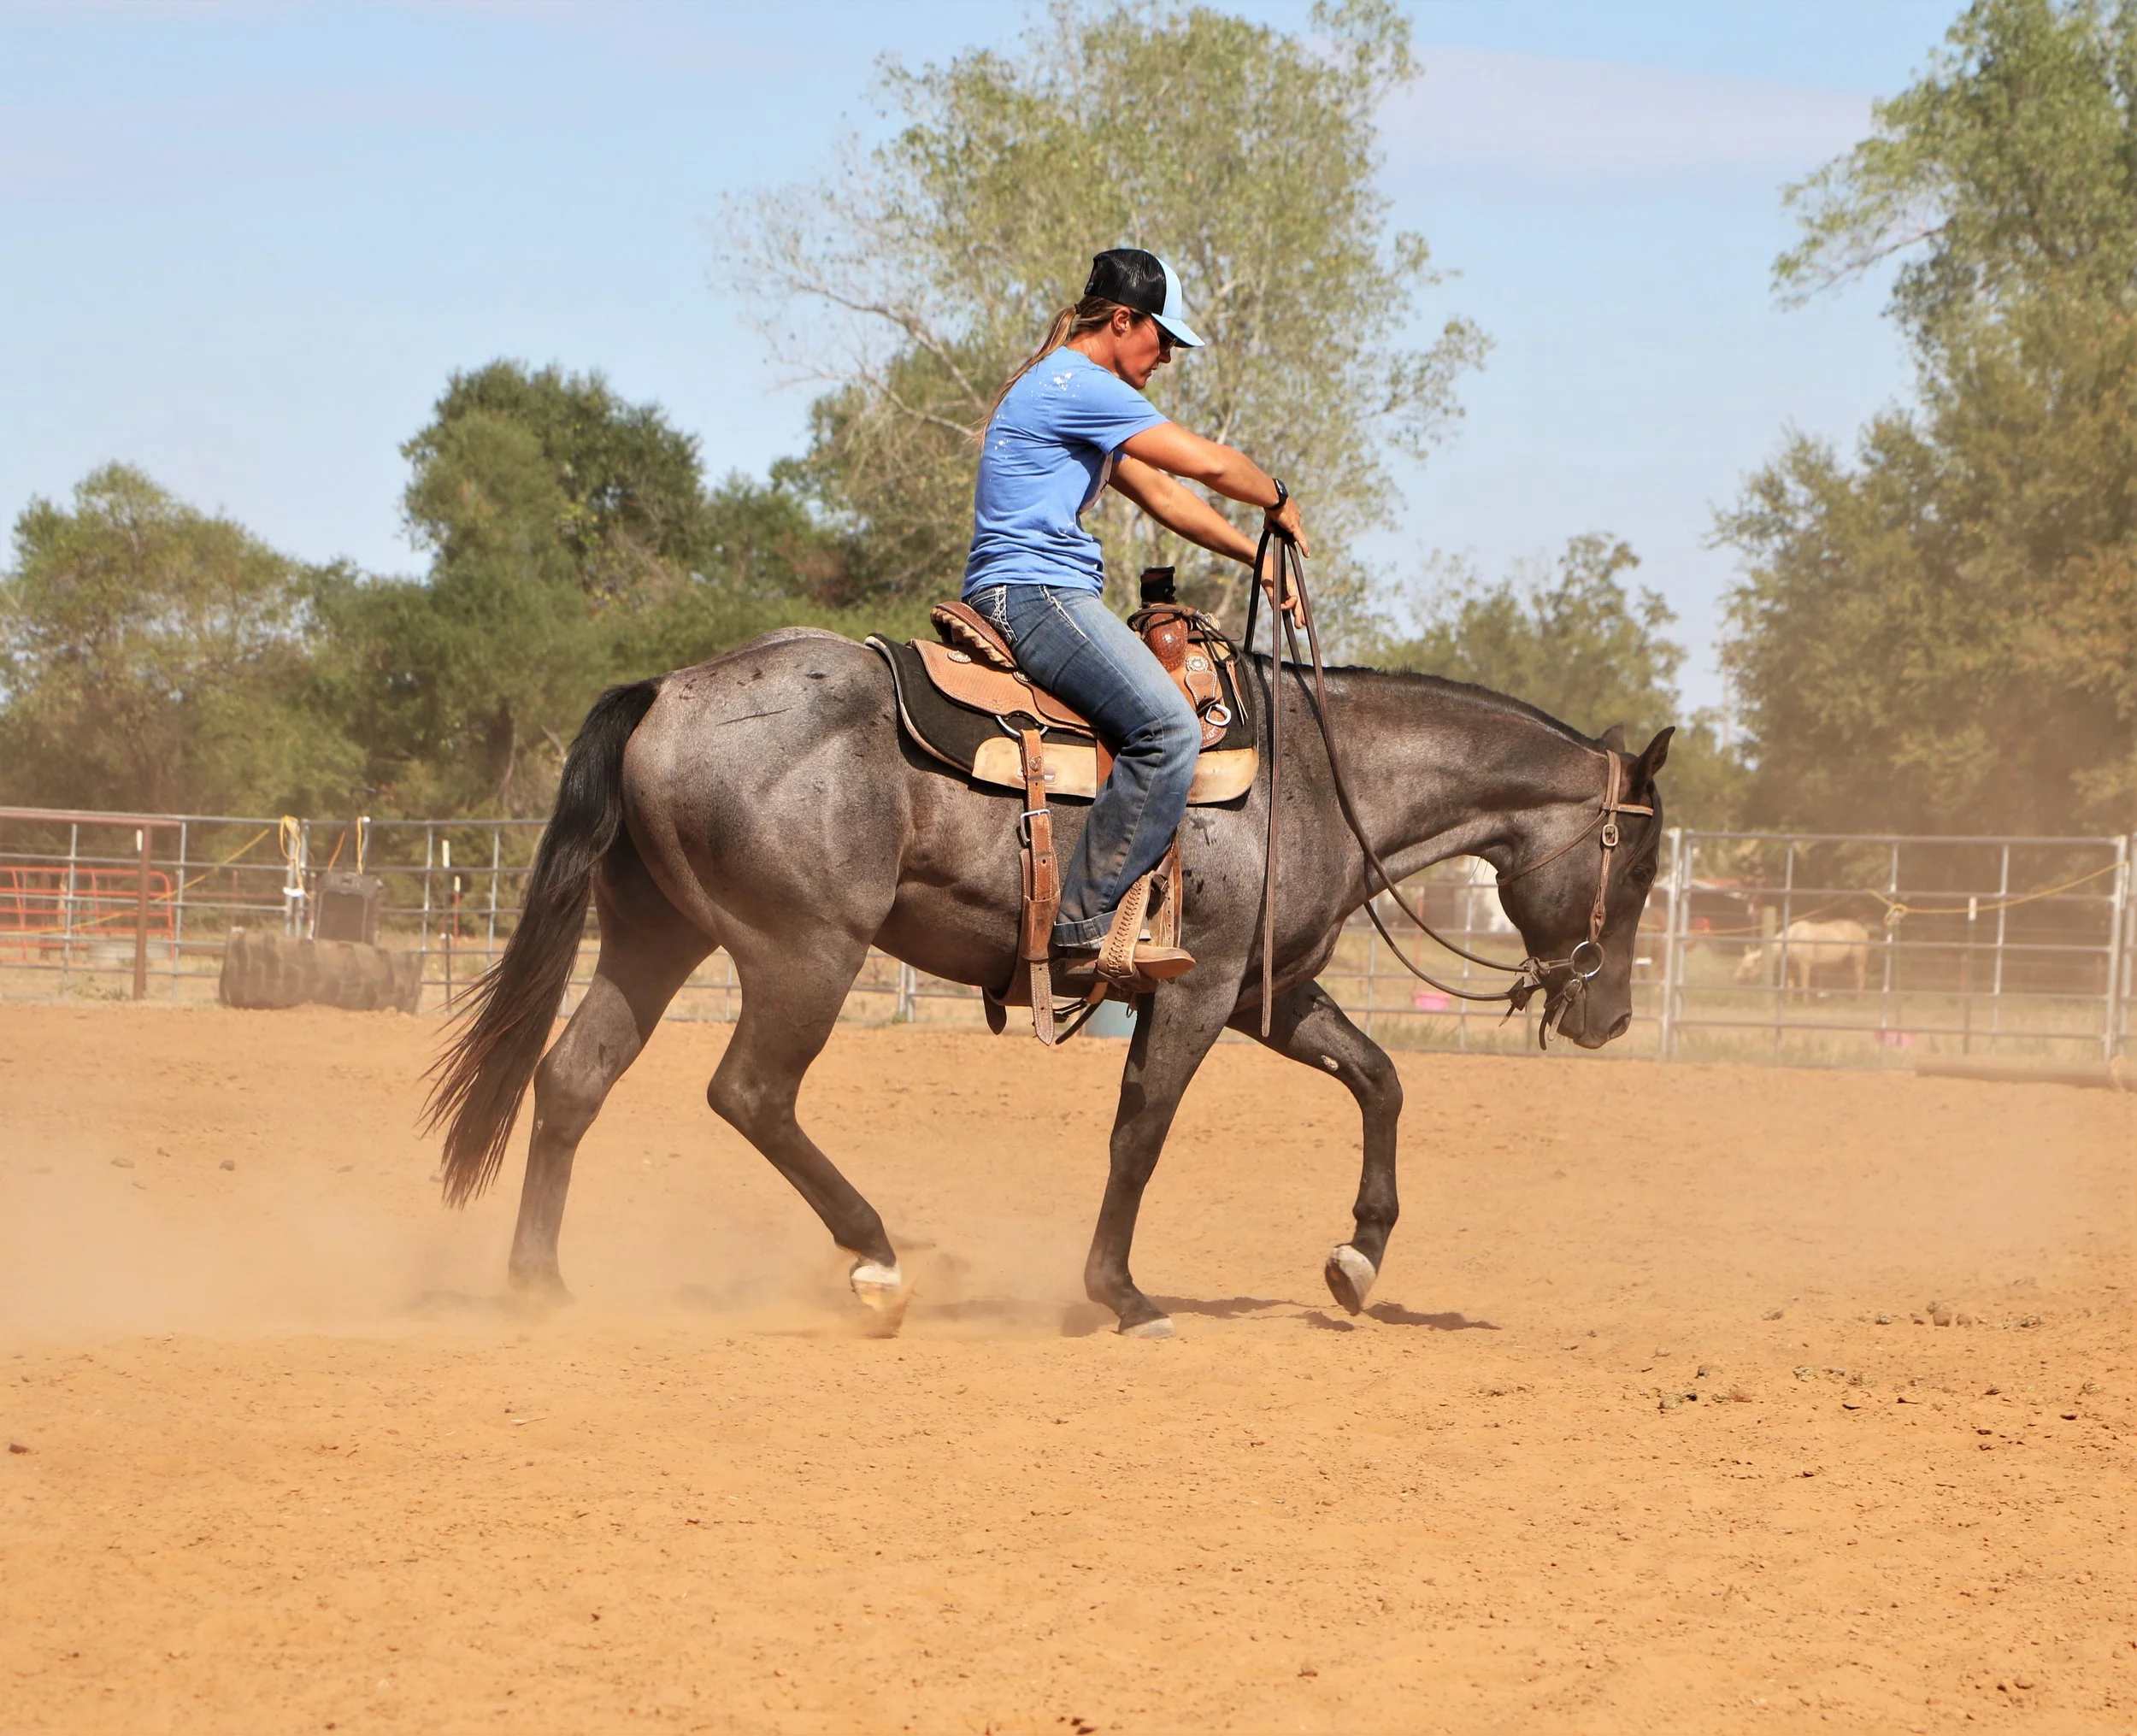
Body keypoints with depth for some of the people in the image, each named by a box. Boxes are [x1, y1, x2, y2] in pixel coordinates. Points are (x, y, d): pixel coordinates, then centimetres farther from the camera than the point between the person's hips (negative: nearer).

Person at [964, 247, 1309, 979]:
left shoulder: (1080, 392, 23)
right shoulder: (1077, 385, -11)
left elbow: (1162, 496, 26)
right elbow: (1207, 464, -11)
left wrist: (1257, 556, 20)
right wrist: (1279, 502, 7)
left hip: (1054, 599, 11)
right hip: (1033, 594, -11)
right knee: (1167, 726, -23)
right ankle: (1085, 919, -26)